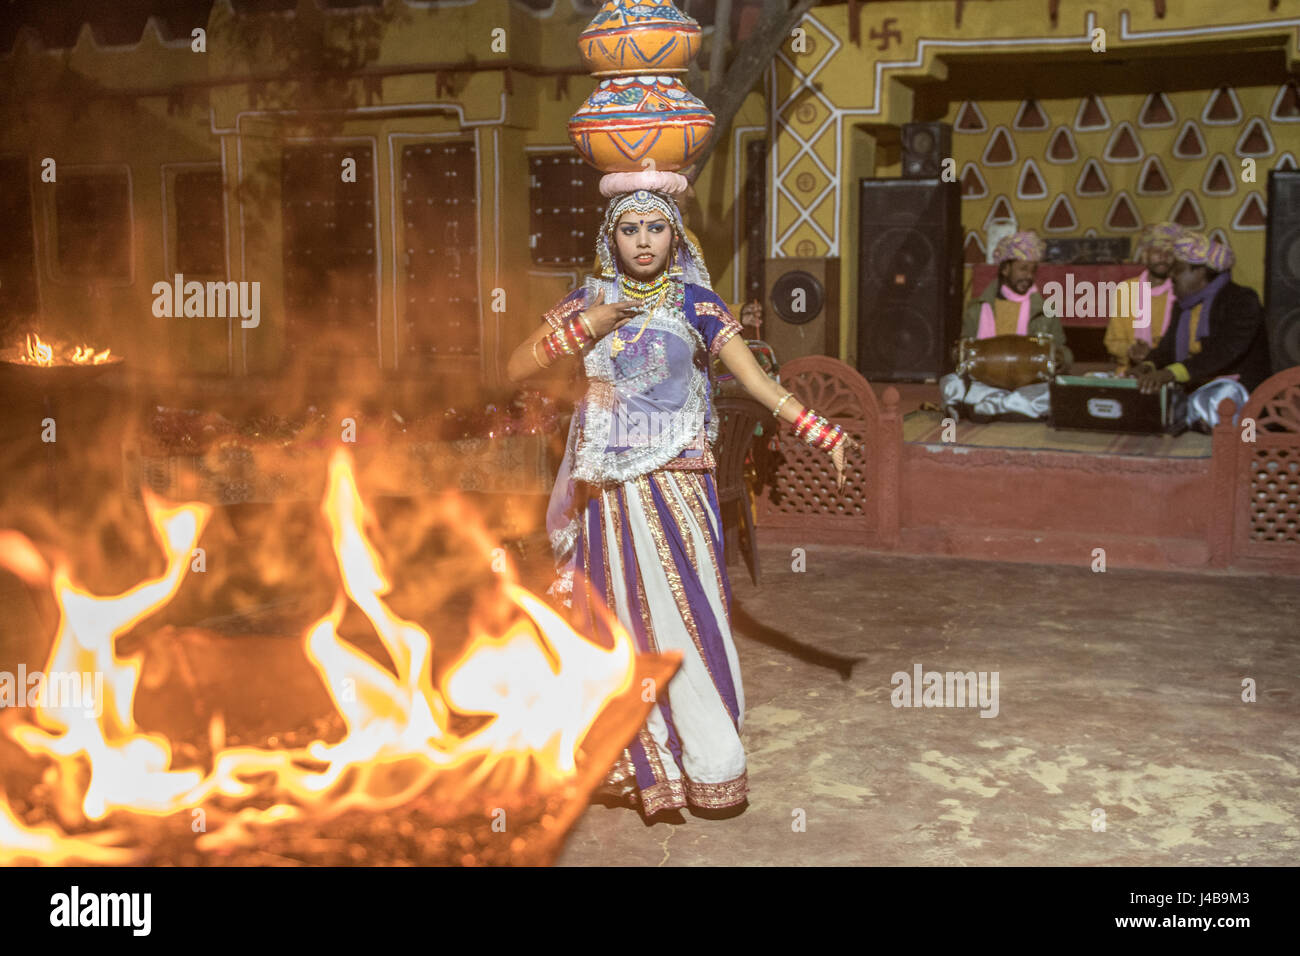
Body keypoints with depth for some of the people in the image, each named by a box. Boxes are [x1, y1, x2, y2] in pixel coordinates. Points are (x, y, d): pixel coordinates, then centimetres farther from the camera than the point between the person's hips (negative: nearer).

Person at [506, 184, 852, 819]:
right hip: (608, 486, 2)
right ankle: (638, 754, 21)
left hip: (673, 484, -2)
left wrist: (820, 434, -18)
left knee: (682, 611, -2)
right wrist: (586, 329, -9)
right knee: (621, 616, 7)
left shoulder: (694, 302, -1)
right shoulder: (589, 301, 6)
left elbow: (757, 379, -8)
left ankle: (710, 758, 11)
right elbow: (515, 369, 2)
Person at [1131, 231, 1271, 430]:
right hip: (1192, 392, 8)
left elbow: (1225, 350, -24)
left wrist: (1170, 373, -36)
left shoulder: (1242, 300, -9)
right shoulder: (1184, 307, 18)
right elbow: (1168, 347, 13)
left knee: (1210, 401, -40)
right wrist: (1148, 365, -13)